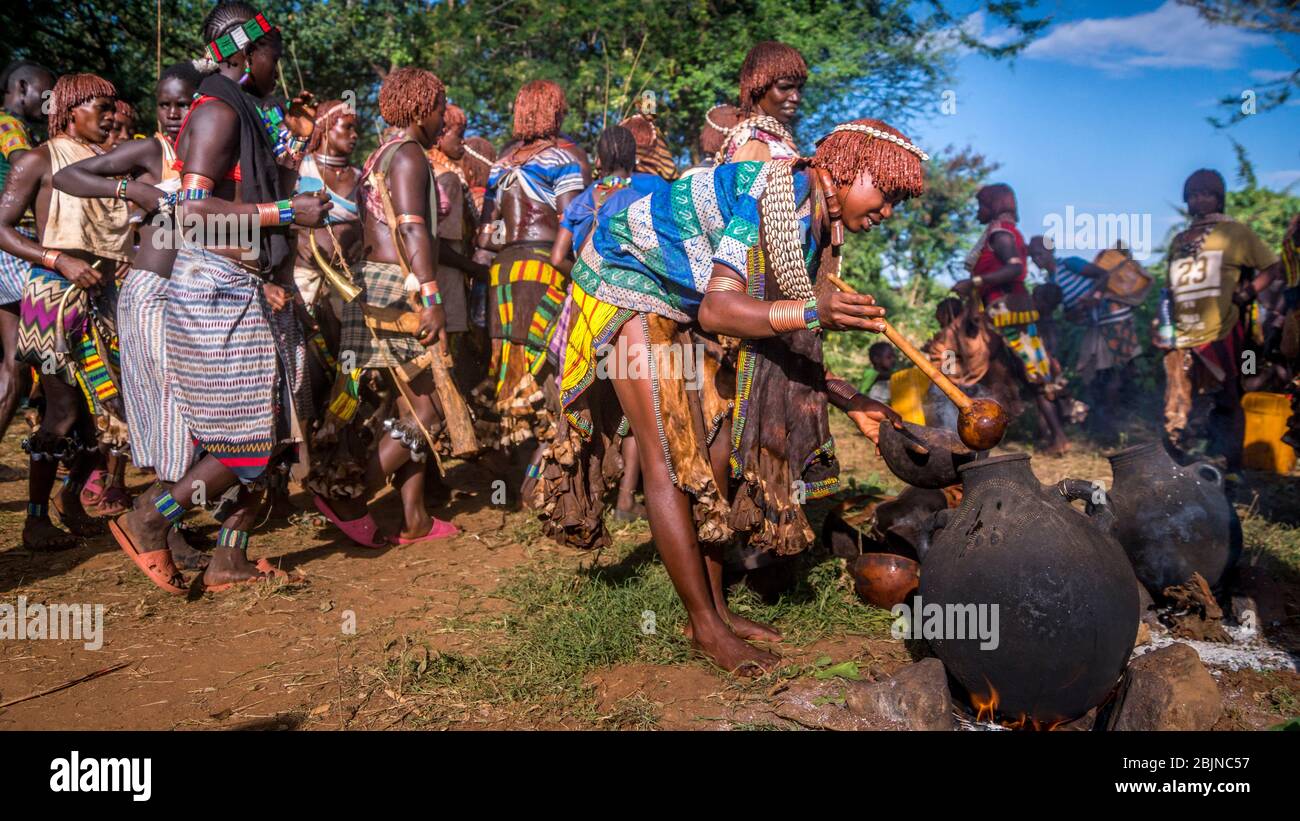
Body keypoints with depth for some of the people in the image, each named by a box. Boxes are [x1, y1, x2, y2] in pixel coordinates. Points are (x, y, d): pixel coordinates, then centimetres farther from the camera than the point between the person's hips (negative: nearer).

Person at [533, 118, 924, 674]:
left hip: (685, 306, 9)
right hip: (629, 281, -9)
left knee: (713, 456, 5)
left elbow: (773, 333, 1)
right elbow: (717, 310, -34)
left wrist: (849, 401, -4)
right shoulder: (781, 193, -27)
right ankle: (705, 626, -4)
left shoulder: (821, 226, 1)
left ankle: (715, 609, 14)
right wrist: (812, 310, -47)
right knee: (669, 456, -11)